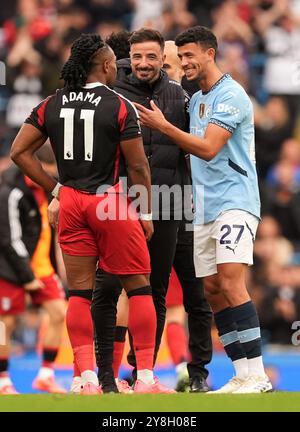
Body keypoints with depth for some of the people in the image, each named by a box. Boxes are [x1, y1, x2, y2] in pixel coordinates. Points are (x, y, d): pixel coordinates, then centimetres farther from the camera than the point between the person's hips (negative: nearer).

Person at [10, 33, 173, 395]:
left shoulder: (51, 105, 5)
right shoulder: (119, 107, -8)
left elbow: (19, 152, 4)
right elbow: (138, 167, -8)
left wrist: (55, 188, 9)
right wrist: (145, 213, 2)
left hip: (71, 202, 4)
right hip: (111, 202, -4)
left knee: (79, 292, 6)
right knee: (138, 287, 5)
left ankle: (87, 378, -1)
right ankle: (145, 377, 1)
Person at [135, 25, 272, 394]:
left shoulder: (230, 95, -10)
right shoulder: (196, 100, 18)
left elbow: (208, 149, -18)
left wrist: (163, 126, -16)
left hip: (234, 201, -9)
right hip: (205, 208, 9)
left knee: (230, 283, -18)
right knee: (212, 290, 4)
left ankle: (256, 374, -19)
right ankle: (243, 375, 6)